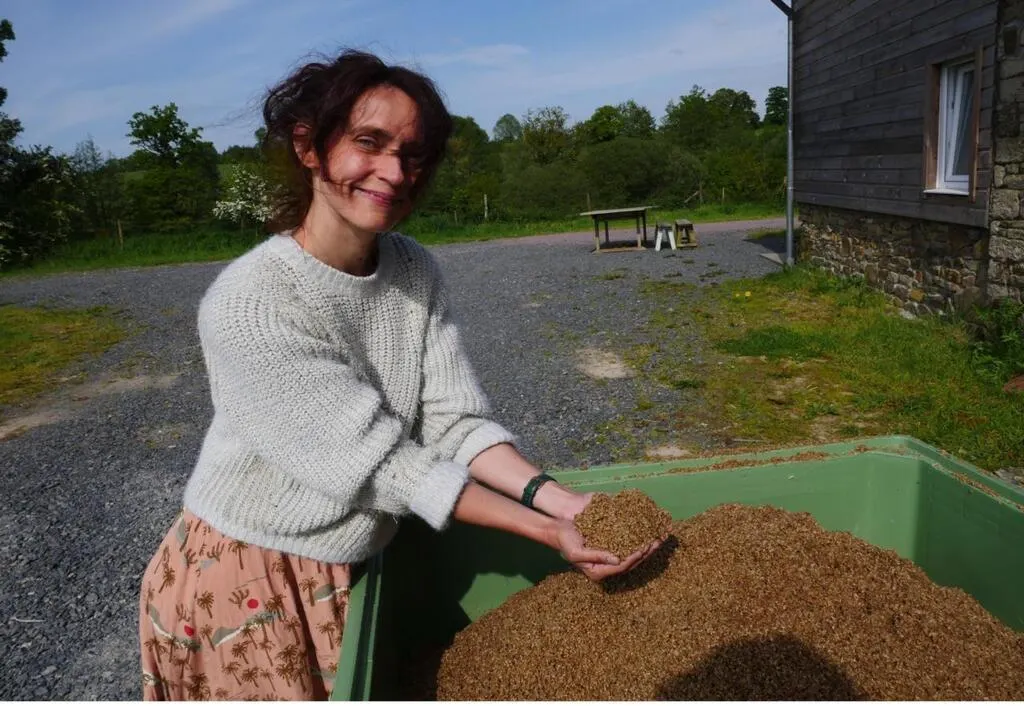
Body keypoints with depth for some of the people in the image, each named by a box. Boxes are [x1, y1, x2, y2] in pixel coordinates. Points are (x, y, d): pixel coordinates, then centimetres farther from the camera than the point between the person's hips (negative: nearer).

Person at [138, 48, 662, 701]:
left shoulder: (415, 270, -8)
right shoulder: (247, 304, -27)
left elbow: (454, 420, -9)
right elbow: (376, 461, -26)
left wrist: (555, 498, -23)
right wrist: (547, 532, -24)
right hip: (242, 581, -5)